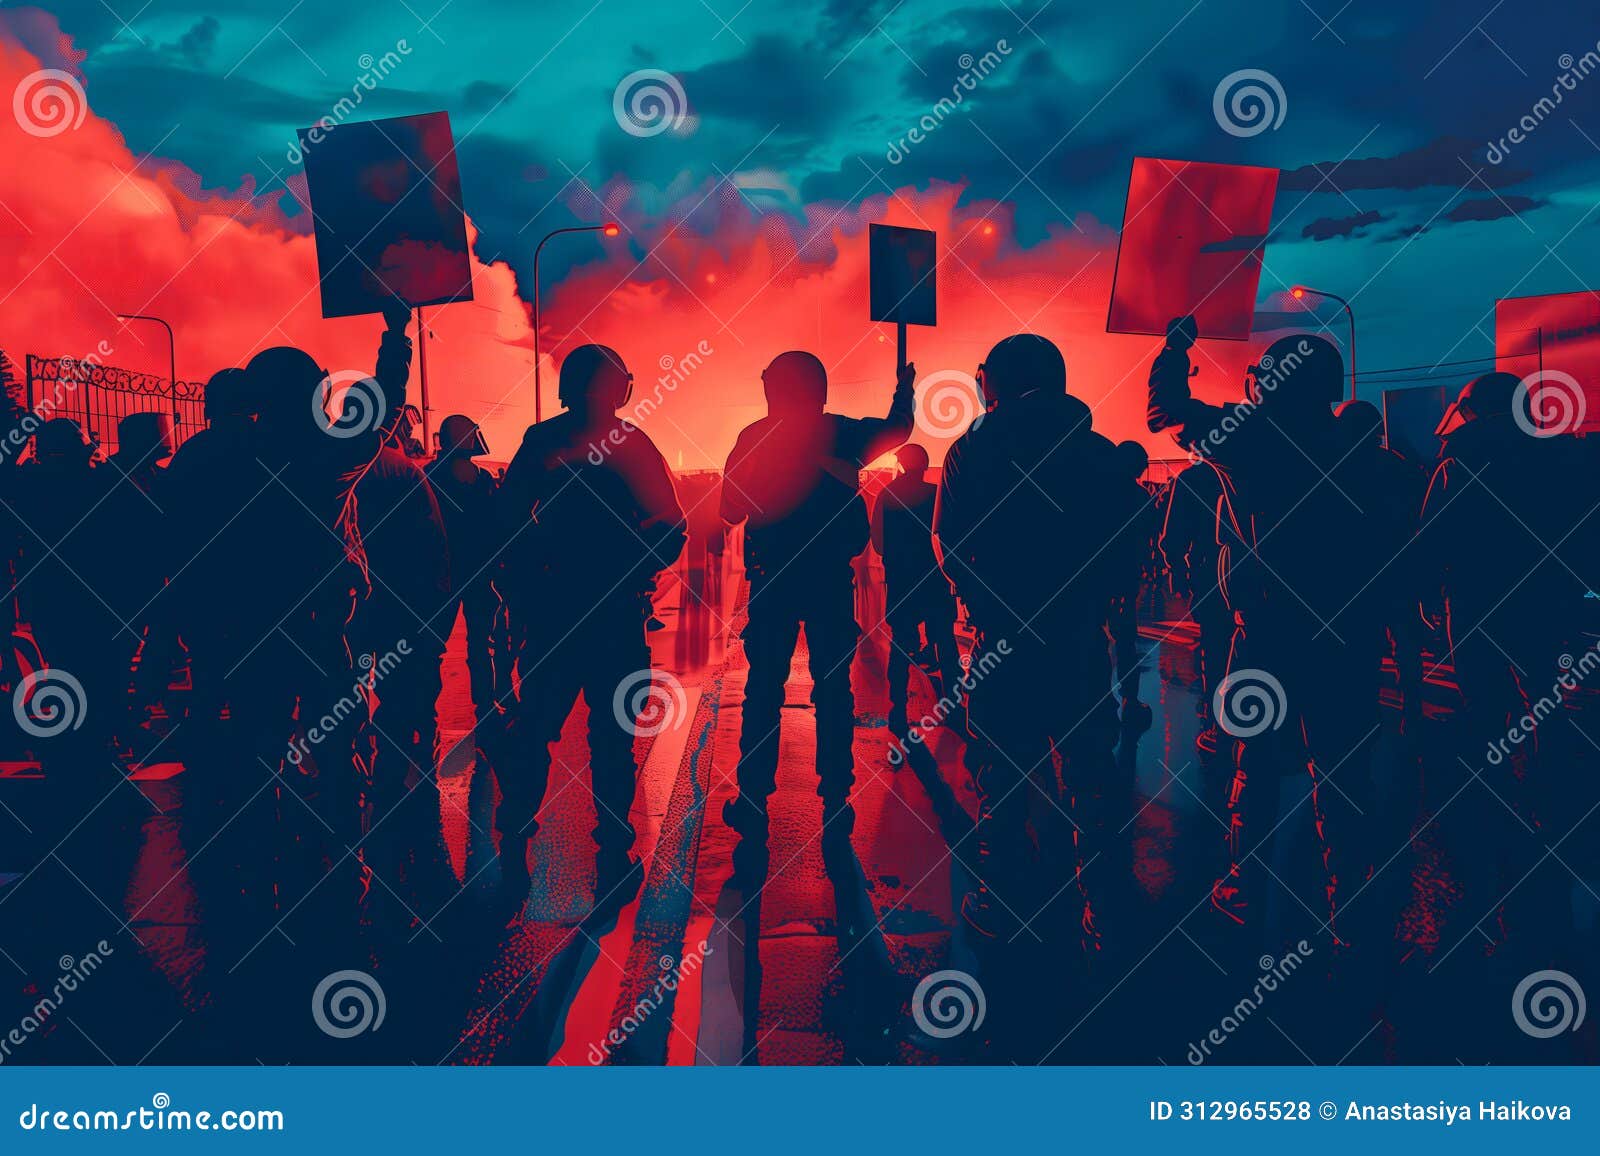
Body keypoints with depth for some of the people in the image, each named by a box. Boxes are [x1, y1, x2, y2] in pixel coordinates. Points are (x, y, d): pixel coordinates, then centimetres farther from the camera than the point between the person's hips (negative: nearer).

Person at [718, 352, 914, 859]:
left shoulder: (755, 438, -1)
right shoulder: (842, 434, 0)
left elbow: (731, 511, 2)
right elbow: (897, 428, 18)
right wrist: (904, 389, 37)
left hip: (772, 581, 0)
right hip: (832, 582, 1)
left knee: (763, 690, 5)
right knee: (833, 690, 5)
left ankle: (753, 807, 5)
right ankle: (836, 808, 5)